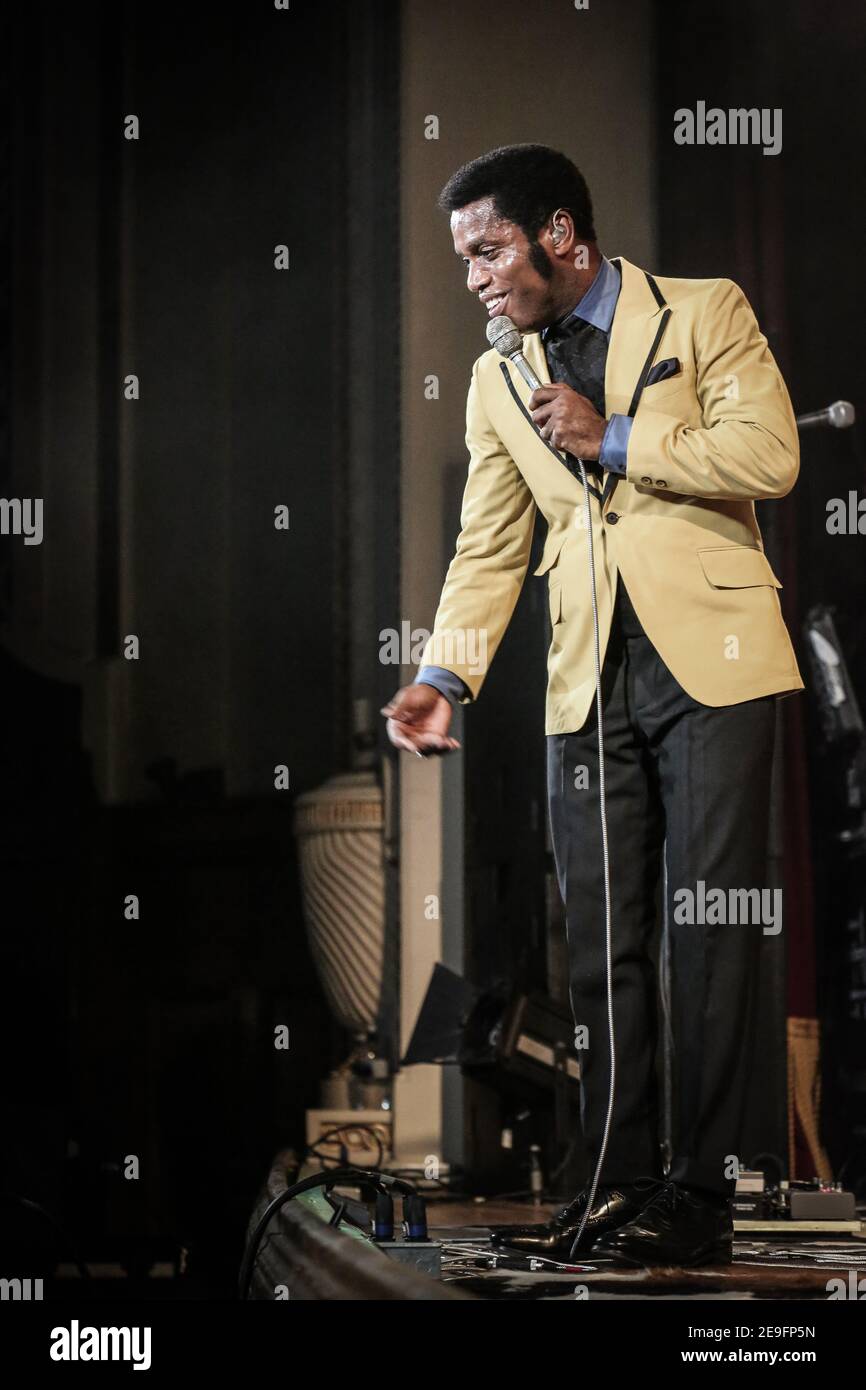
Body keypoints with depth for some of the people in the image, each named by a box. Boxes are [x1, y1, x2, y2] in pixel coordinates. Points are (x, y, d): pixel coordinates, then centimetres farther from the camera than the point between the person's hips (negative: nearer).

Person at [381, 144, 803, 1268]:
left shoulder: (705, 313, 3)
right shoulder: (499, 383, 17)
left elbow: (770, 456, -9)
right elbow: (487, 551, 15)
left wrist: (610, 439, -8)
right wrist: (446, 677, 0)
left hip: (710, 665, -5)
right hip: (589, 685, 5)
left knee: (710, 933, -6)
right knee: (601, 944, 2)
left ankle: (701, 1197, -3)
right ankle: (619, 1187, 8)